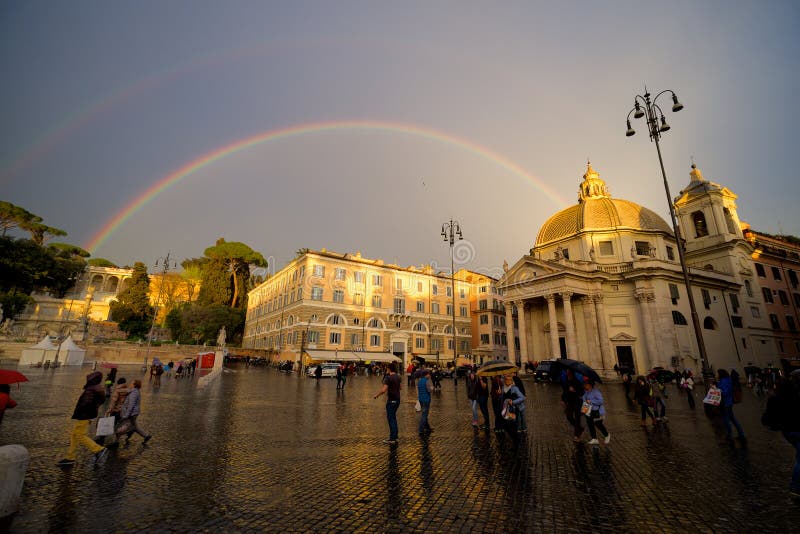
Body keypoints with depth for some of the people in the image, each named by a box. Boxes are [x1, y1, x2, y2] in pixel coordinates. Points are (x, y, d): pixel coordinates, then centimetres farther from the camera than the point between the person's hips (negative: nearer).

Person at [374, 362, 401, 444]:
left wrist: (377, 394, -8)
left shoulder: (388, 378, -18)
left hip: (391, 400, -8)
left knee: (391, 419, 0)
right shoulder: (398, 377, 6)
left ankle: (392, 439, 4)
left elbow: (383, 390, -24)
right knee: (393, 418, 18)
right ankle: (395, 437, 24)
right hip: (397, 400, 8)